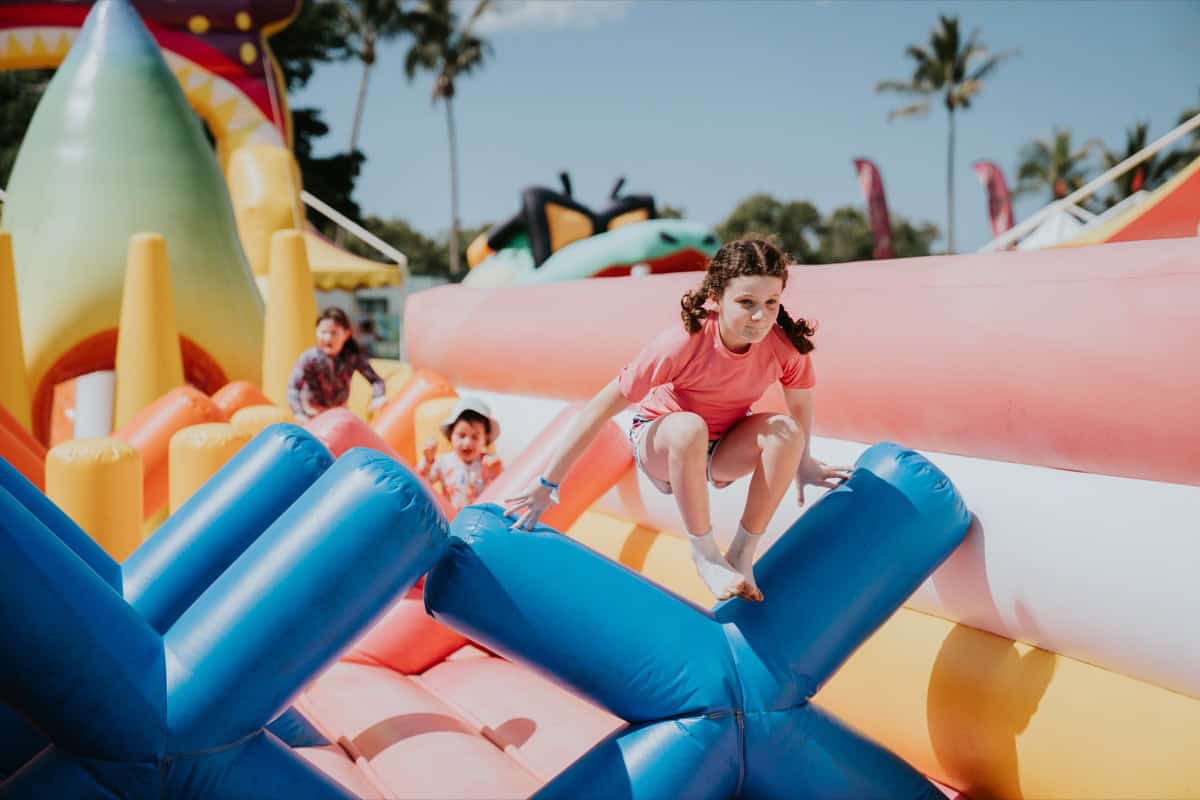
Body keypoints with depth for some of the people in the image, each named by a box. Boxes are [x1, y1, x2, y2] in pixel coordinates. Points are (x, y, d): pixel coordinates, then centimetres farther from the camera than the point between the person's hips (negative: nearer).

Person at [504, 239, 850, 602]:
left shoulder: (787, 343, -24)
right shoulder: (684, 342, -33)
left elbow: (801, 403, -2)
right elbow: (604, 406, -29)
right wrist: (548, 484, -28)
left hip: (724, 451, 3)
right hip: (660, 444, -3)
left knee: (786, 429, -29)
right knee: (688, 426, -40)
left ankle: (743, 553, -15)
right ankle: (705, 554, -21)